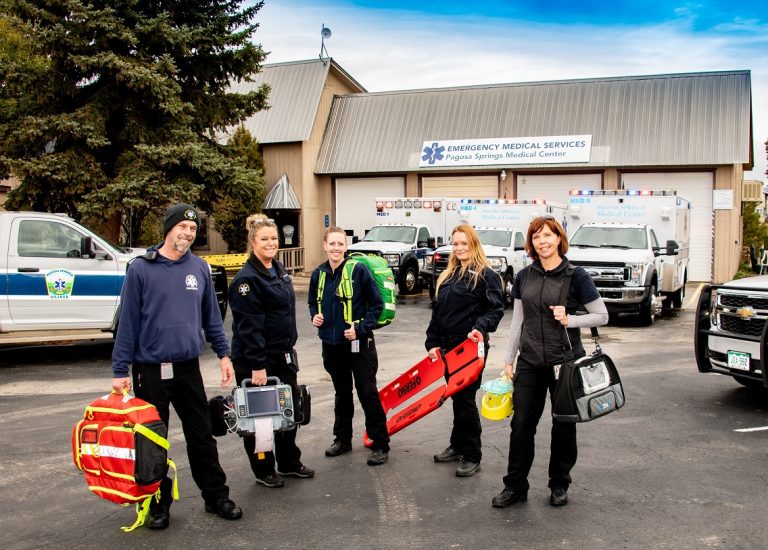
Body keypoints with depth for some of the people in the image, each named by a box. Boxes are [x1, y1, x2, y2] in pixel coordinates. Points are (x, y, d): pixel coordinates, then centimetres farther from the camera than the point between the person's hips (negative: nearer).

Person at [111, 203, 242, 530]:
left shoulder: (200, 269, 4)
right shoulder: (141, 269, -7)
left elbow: (211, 316, 11)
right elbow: (127, 321, -6)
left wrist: (223, 354, 6)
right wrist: (121, 371, -8)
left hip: (189, 367, 3)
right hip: (150, 369, -3)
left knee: (201, 436, 10)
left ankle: (216, 496, 23)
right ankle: (159, 504, 23)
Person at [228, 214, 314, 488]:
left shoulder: (279, 271, 11)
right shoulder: (247, 278, -17)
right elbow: (249, 326, -22)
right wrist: (257, 365, -24)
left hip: (283, 355, 9)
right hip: (255, 359, -9)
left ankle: (289, 463, 31)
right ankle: (264, 471, 20)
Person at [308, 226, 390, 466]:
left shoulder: (359, 270, -11)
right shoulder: (319, 274, 3)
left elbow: (377, 304, -8)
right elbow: (313, 302, 19)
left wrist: (361, 328, -16)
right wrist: (315, 316, -2)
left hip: (359, 343, -5)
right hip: (331, 344, 5)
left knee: (368, 394, -1)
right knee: (342, 394, 18)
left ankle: (380, 445, 8)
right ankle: (342, 439, 31)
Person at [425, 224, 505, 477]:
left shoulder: (486, 275, -7)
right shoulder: (447, 276, 14)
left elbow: (496, 309, -11)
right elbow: (437, 312, 15)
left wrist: (480, 327, -28)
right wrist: (433, 342, 8)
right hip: (448, 346, 7)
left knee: (465, 399, -3)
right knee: (456, 397, 15)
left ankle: (472, 456, 7)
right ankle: (457, 446, 28)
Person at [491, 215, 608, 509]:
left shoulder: (575, 276, -6)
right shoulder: (524, 276, 5)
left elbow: (602, 315, -4)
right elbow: (517, 321, 10)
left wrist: (570, 320, -19)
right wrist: (509, 359, 9)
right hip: (530, 362, 3)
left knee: (564, 426, 10)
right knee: (521, 424, 4)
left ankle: (559, 485, 26)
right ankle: (515, 486, 16)